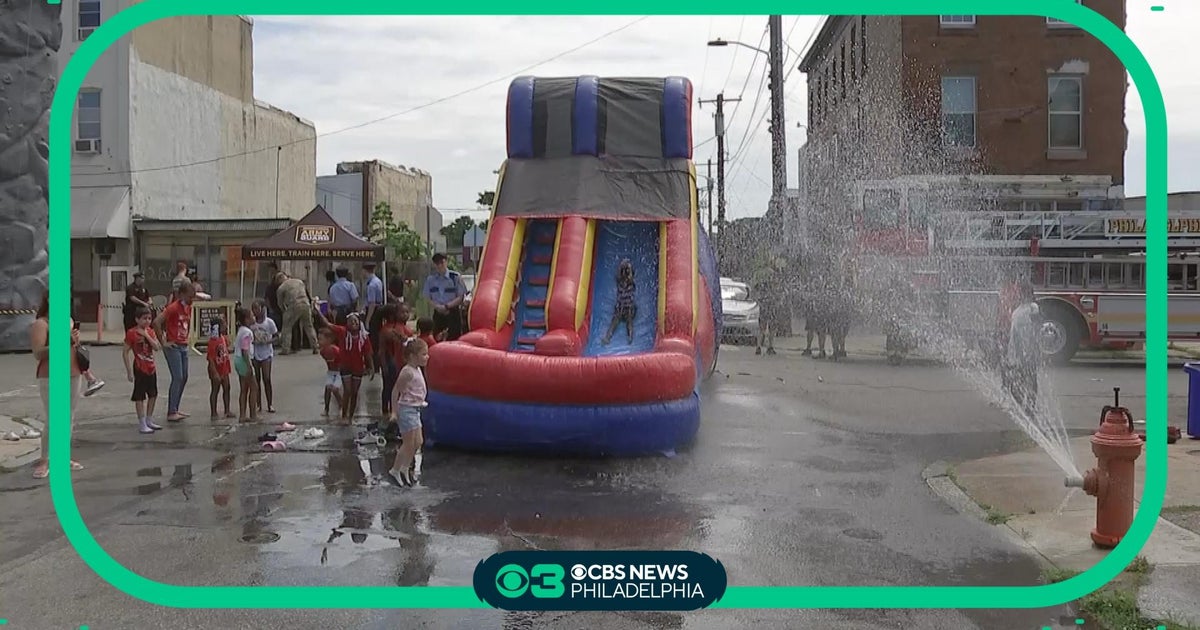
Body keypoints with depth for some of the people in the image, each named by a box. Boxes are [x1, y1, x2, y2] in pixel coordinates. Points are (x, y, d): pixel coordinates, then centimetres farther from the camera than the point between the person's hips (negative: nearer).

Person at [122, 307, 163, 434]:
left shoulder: (150, 332, 6)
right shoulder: (131, 333, -11)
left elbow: (157, 347, -7)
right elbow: (125, 353, -11)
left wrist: (146, 335, -17)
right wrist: (129, 371, -14)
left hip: (151, 367, 7)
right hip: (140, 368, -7)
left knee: (153, 395, 15)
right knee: (139, 396, -2)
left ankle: (149, 421, 28)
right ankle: (142, 425, 2)